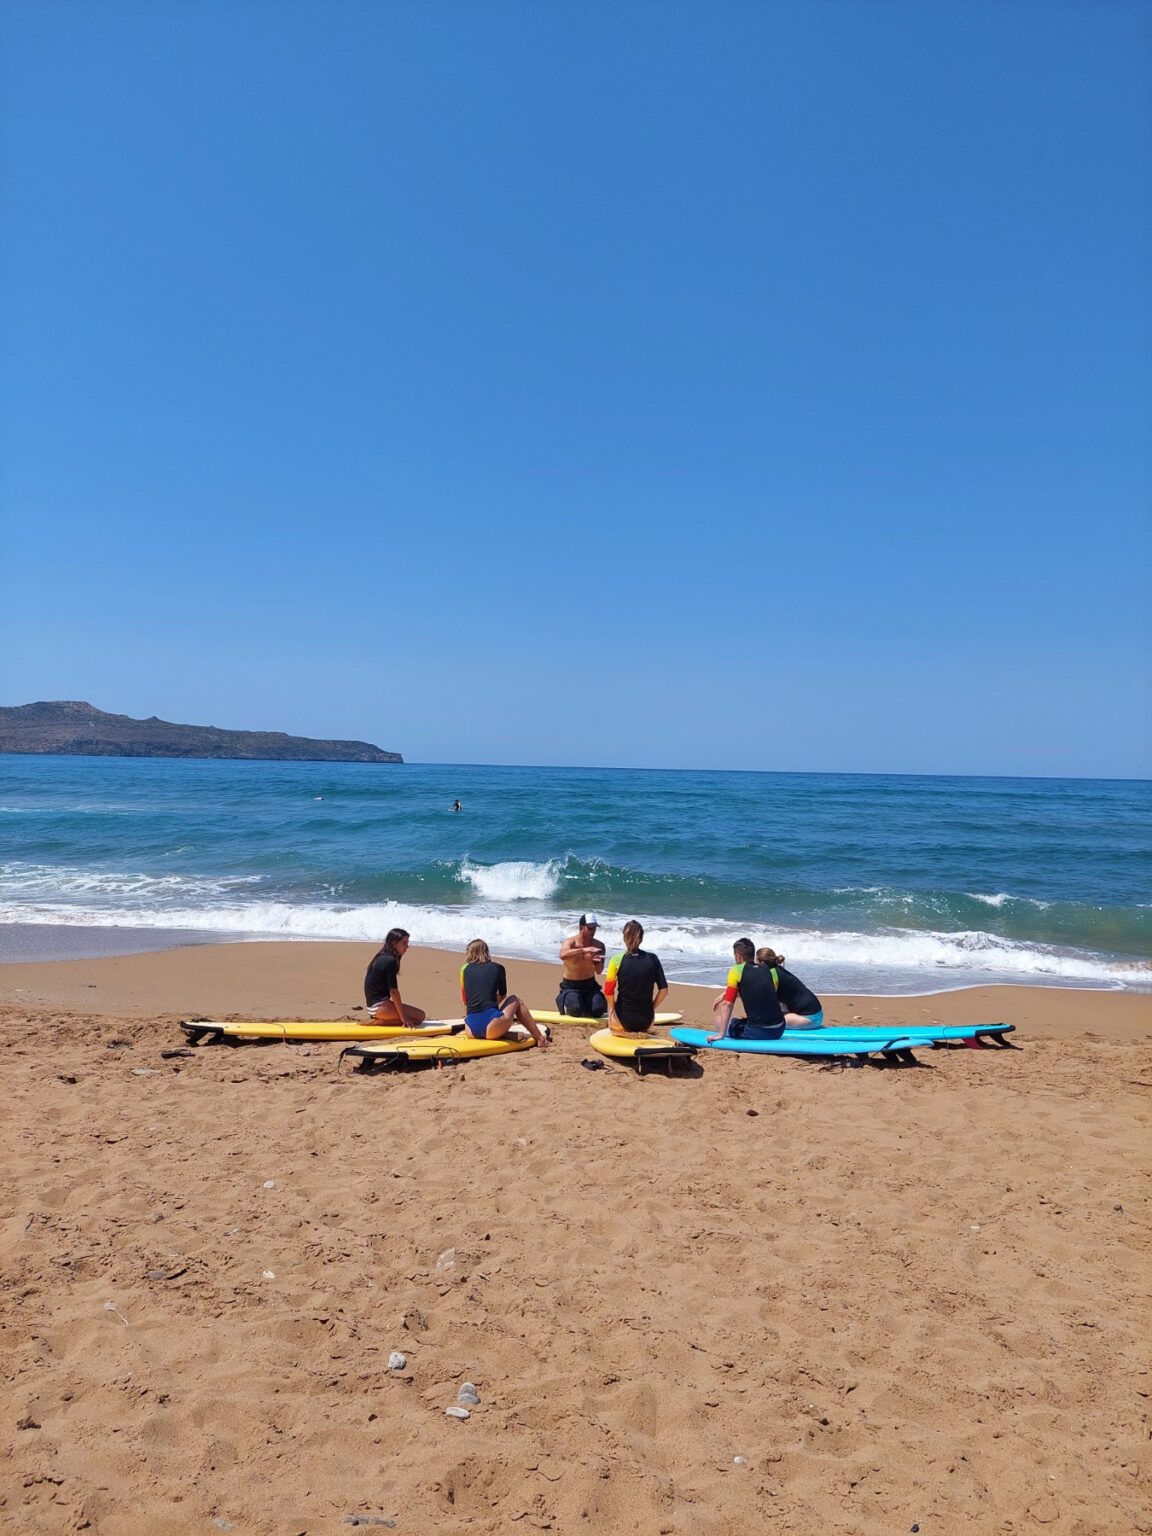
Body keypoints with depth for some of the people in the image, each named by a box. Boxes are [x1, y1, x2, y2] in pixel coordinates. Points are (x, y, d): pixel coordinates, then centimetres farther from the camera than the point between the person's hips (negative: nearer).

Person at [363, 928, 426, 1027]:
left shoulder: (382, 958, 15)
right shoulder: (391, 961, -15)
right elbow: (393, 990, -18)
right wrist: (403, 1016, -16)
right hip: (379, 1005, -10)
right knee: (420, 1016, -12)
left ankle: (378, 1019, 7)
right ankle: (378, 1022, -12)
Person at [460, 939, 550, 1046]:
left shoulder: (464, 969, 15)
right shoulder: (498, 968, 13)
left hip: (471, 1030, 3)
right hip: (491, 1029, -2)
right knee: (514, 1000, 25)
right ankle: (540, 1039, 22)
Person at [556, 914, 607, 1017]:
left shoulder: (599, 946, -4)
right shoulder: (570, 942, -16)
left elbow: (599, 971, -3)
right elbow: (562, 955, -41)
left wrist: (596, 962, -28)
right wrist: (584, 950, -53)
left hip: (589, 985, 3)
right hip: (570, 986, -3)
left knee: (598, 1010, -19)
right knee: (576, 1010, -28)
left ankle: (584, 1001, 16)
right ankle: (563, 1000, 8)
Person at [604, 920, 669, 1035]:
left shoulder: (617, 959, -11)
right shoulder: (653, 959, -5)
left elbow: (608, 990, -7)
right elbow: (664, 989, -2)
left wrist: (612, 1007, 11)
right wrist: (651, 1008, 11)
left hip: (623, 1020, -3)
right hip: (646, 1021, 3)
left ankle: (625, 1032, 5)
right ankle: (641, 1031, 9)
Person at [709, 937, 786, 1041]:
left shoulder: (737, 970, -4)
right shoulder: (767, 970, 12)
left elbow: (728, 1004, -6)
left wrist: (721, 1034, -2)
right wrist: (726, 994, 34)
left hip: (759, 1032, -6)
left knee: (719, 1020, 17)